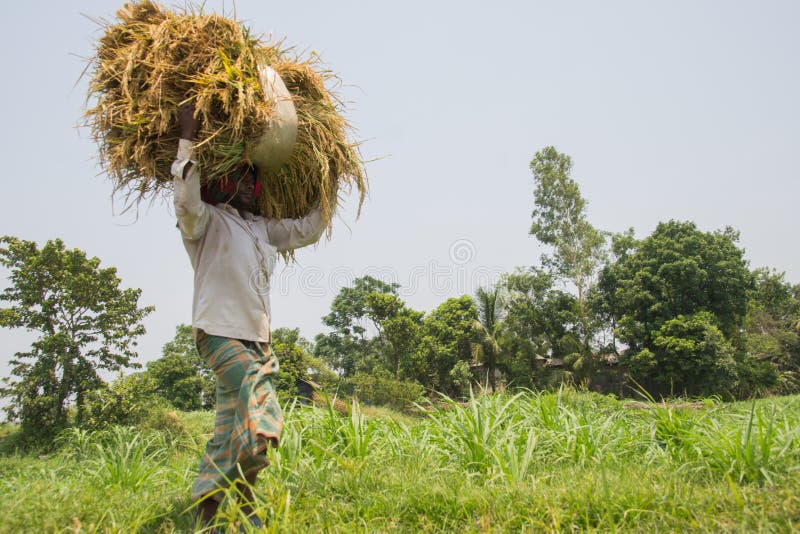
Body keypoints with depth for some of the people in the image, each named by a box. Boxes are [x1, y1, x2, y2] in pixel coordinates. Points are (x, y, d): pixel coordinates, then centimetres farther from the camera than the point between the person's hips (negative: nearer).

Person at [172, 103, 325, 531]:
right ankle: (245, 500, -4)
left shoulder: (263, 230, 21)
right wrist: (188, 139, -20)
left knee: (227, 438, 10)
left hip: (258, 340, 8)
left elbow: (310, 229, 27)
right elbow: (186, 200, -23)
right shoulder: (207, 221, -1)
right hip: (221, 335, -8)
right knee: (262, 424, -22)